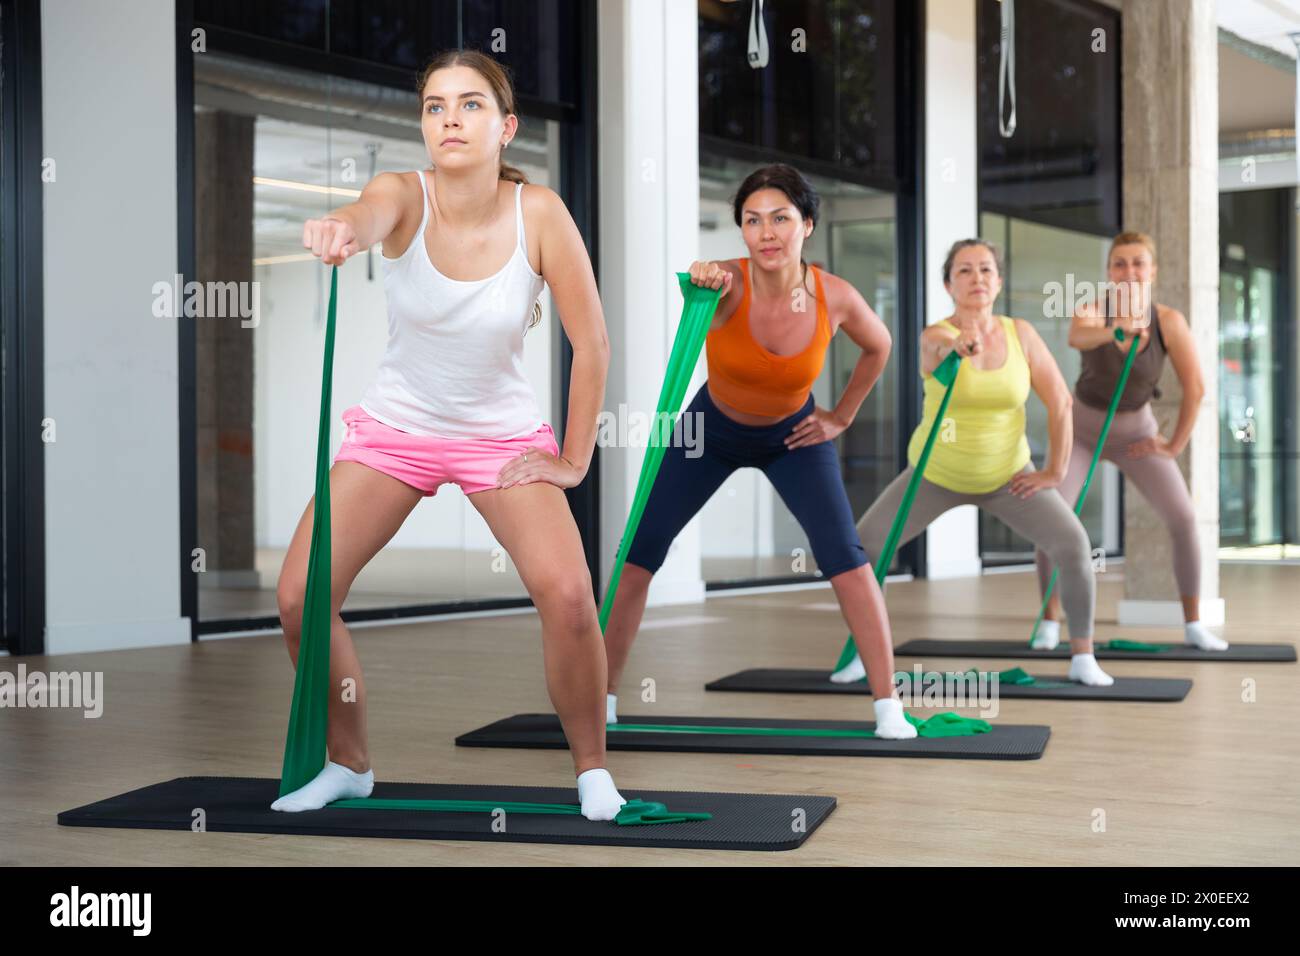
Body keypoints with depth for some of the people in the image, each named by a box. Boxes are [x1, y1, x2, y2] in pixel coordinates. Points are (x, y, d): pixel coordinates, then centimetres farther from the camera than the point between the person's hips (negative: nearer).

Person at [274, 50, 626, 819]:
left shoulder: (539, 213, -18)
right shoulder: (405, 197, -18)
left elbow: (592, 340, -12)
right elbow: (368, 216, -43)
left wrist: (574, 460, -10)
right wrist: (338, 231, -67)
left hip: (503, 432, -1)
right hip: (395, 426, 2)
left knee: (568, 593, -23)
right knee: (300, 596, -7)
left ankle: (593, 771, 1)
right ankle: (349, 765, 18)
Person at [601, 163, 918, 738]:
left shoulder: (835, 298, -24)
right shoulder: (728, 284, -30)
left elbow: (878, 346, -2)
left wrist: (842, 416, -2)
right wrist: (699, 281, -76)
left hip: (793, 435, 0)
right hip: (713, 429, 0)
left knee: (840, 551, -16)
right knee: (638, 549, -5)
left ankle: (888, 705, -6)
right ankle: (603, 695, 9)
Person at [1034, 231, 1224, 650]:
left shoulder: (1169, 321, -19)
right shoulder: (1094, 309, -25)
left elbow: (1195, 387, -12)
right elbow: (1077, 336, -50)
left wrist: (1175, 445, -10)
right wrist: (1115, 329, -70)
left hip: (1135, 431, 2)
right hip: (1081, 428, -1)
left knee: (1183, 518, -8)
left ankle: (1194, 624, 5)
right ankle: (1050, 623, -1)